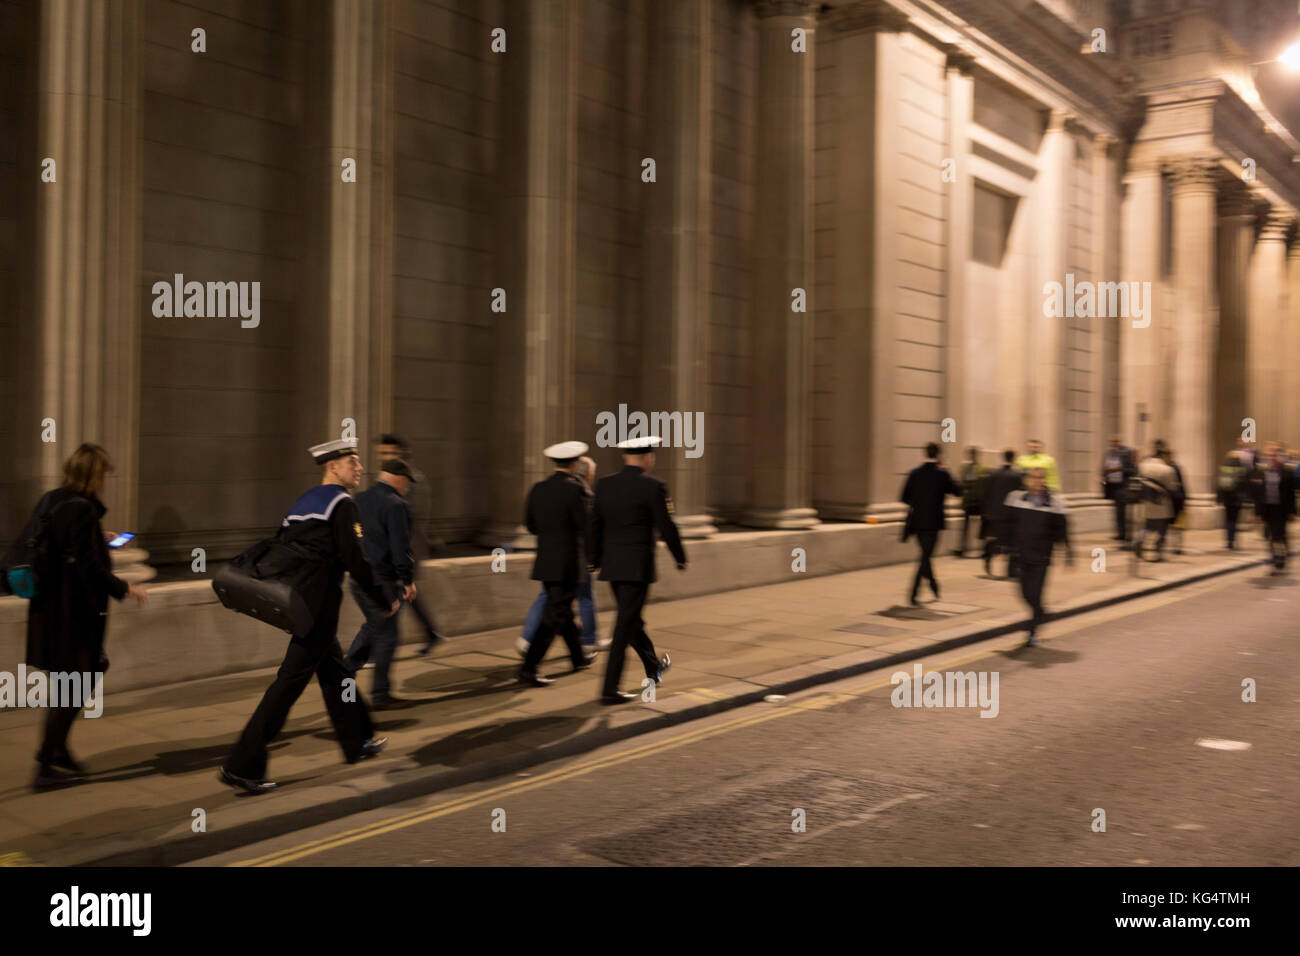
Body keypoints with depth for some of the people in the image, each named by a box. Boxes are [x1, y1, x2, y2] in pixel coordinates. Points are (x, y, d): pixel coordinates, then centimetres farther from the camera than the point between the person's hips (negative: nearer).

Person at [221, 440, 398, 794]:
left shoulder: (304, 501, 15)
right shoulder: (342, 504, -11)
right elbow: (355, 560, -17)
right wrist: (386, 599, -8)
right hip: (320, 602, -10)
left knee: (335, 671, 21)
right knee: (291, 681, -7)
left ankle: (357, 742, 35)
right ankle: (241, 765, -6)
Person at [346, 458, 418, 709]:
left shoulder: (360, 500, 10)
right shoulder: (396, 505, -14)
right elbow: (401, 547, -18)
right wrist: (408, 581, -10)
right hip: (381, 580, -7)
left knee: (372, 624, 26)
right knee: (386, 634, 3)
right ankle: (379, 695, 9)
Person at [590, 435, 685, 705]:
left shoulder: (605, 484, 4)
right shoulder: (652, 486, -12)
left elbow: (595, 525, 9)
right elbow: (667, 527, -10)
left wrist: (595, 561, 18)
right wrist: (681, 558, 4)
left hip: (611, 565, 7)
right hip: (638, 567, -6)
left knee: (631, 619, 21)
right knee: (626, 626, -3)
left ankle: (653, 667, 41)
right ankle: (609, 689, -3)